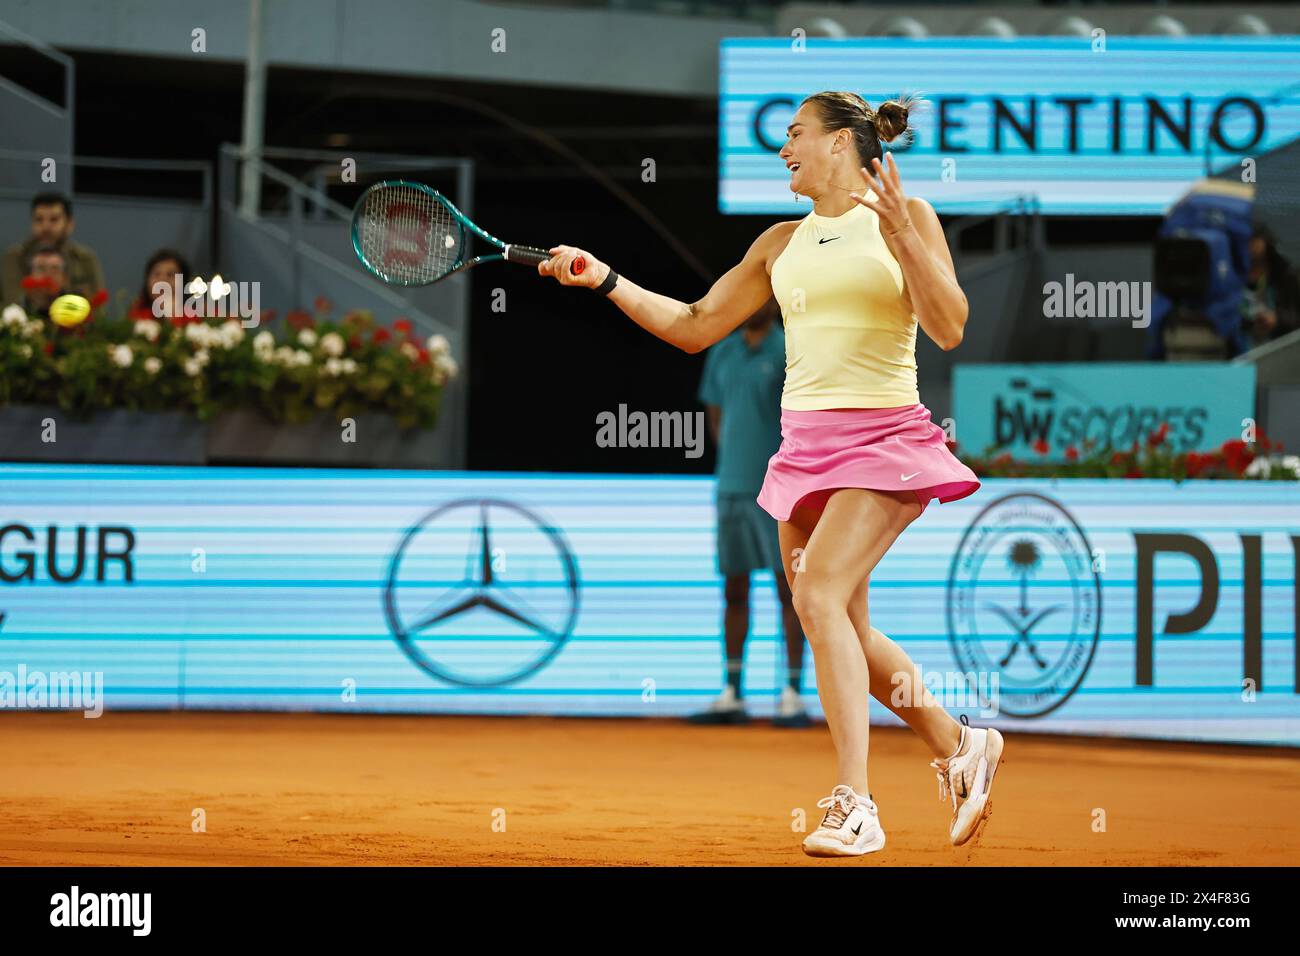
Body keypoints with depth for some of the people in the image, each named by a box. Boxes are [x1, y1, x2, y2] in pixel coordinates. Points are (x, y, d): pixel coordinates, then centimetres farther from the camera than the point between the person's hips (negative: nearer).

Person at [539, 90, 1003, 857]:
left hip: (883, 440, -7)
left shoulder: (904, 216, -1)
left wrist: (904, 238, -20)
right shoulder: (783, 243, 15)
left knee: (819, 594, -23)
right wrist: (607, 281, 10)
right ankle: (960, 747, 27)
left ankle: (855, 807, -22)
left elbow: (948, 329, -9)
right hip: (804, 443, 7)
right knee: (844, 630, 7)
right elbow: (695, 328, 18)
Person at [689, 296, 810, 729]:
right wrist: (734, 461, 11)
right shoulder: (722, 354, 11)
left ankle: (792, 696, -1)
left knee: (788, 588, -3)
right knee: (734, 591, 7)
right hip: (731, 488, 5)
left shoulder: (789, 352, -5)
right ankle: (732, 696, 11)